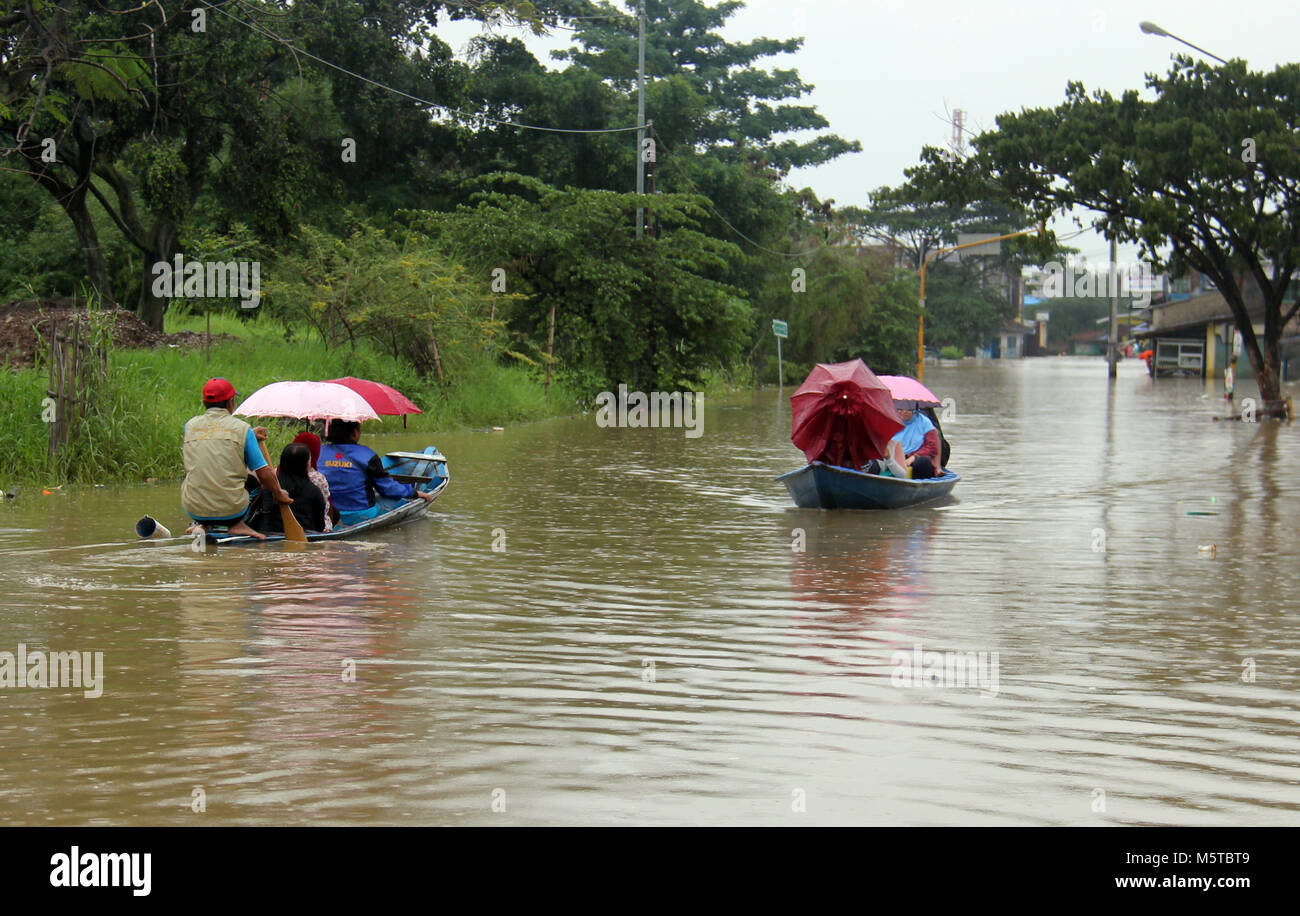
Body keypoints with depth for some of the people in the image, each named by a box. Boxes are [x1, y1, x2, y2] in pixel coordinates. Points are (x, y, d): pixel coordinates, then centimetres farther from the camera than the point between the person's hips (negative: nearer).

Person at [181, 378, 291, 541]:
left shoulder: (190, 425, 5)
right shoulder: (242, 428, -4)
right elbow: (263, 473, -2)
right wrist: (278, 494, 17)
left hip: (193, 510, 3)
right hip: (232, 510, -3)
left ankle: (200, 525, 15)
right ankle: (237, 524, 7)